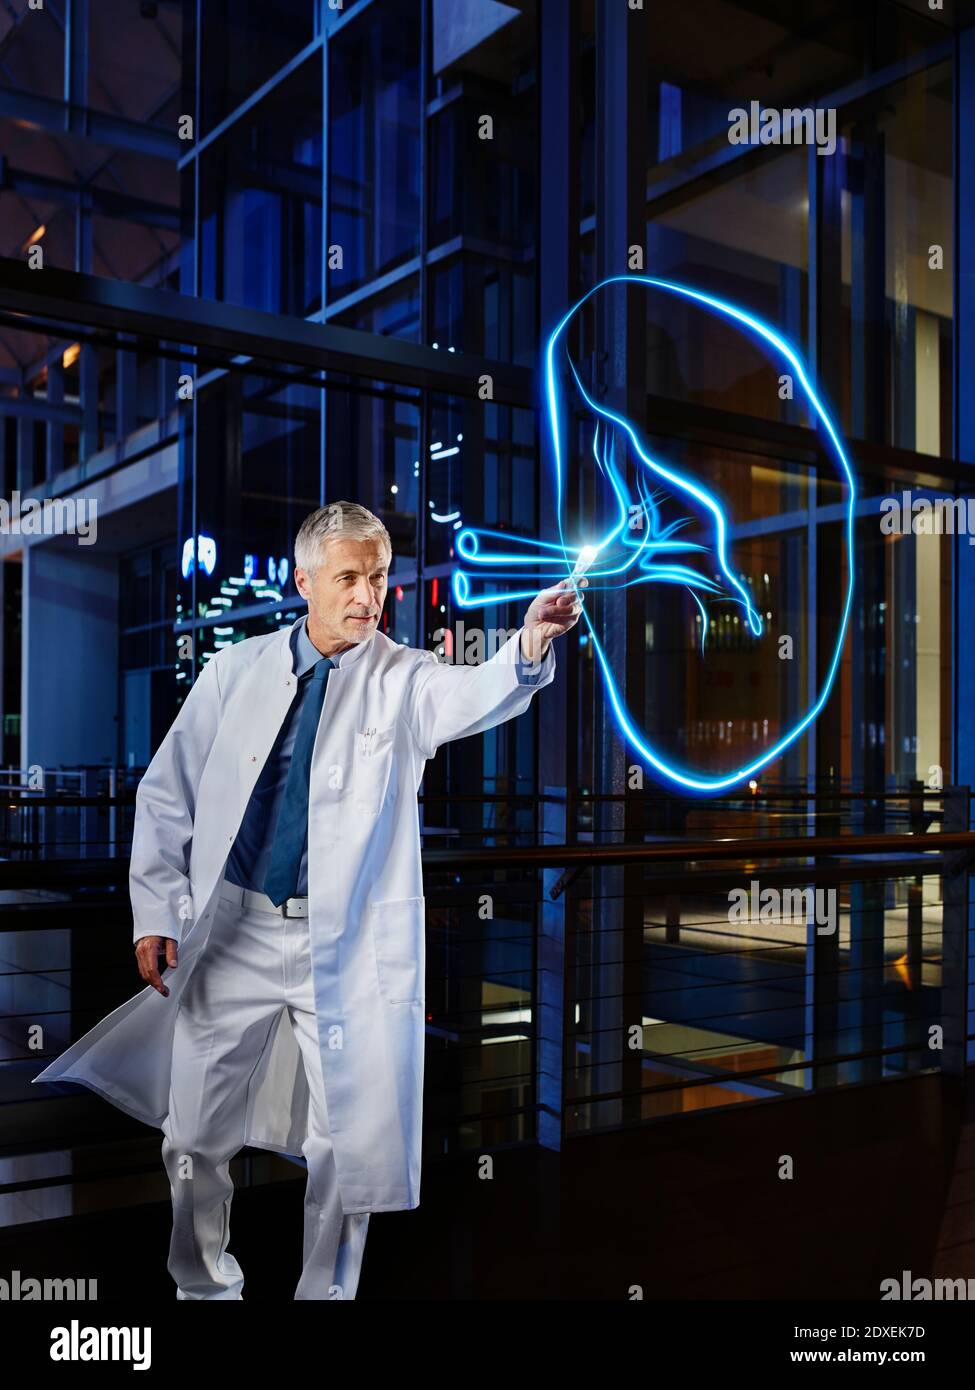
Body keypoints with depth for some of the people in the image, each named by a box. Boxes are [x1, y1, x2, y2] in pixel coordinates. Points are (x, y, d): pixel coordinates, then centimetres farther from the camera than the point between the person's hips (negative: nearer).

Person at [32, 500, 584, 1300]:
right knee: (197, 1137, 13)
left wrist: (530, 649, -48)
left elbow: (476, 696, -26)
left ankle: (326, 1290, 29)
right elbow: (168, 794, 7)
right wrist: (157, 912, -1)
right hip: (230, 934, 2)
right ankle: (204, 1286, 38)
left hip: (349, 945, -2)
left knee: (350, 1145, 4)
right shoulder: (235, 671, 3)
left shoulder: (403, 681, -3)